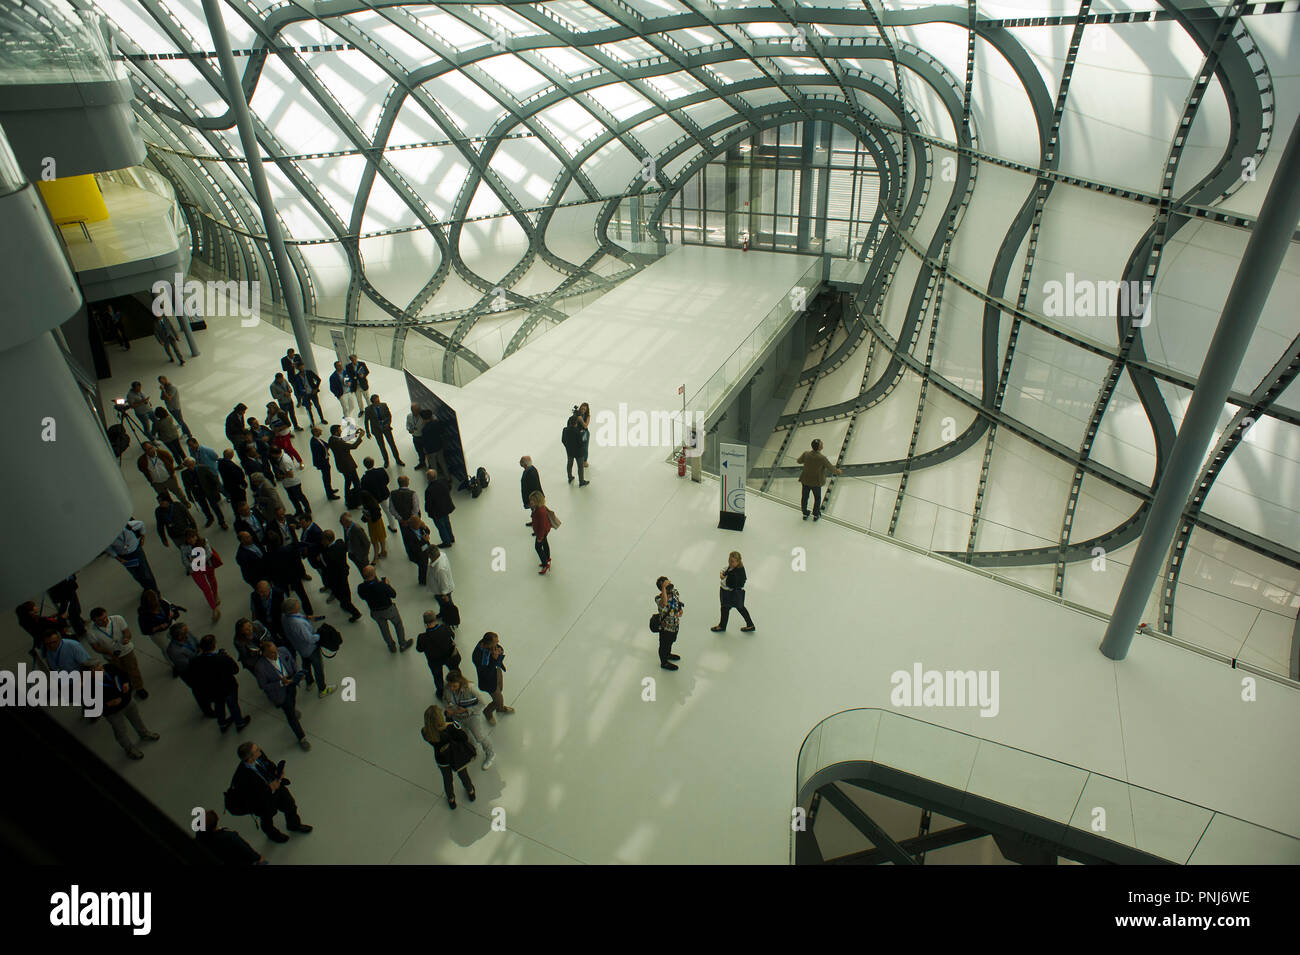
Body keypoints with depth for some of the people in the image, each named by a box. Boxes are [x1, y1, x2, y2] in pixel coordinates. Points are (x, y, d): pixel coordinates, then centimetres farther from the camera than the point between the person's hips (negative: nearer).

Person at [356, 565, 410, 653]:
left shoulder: (360, 587, -25)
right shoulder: (381, 585, -36)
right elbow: (393, 594, -20)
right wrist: (387, 584, -6)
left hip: (375, 612, 3)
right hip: (388, 609, -3)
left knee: (383, 628, 28)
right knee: (398, 624, 25)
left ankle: (392, 647, 46)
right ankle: (403, 644, 41)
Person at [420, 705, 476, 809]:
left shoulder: (425, 732, -30)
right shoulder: (450, 727, -40)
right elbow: (465, 737, -24)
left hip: (441, 758, 2)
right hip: (457, 756, -2)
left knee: (447, 779, 32)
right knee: (463, 775, 30)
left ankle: (451, 800, 58)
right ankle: (470, 793, 59)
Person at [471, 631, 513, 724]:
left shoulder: (490, 644, -23)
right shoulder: (477, 656, -42)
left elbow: (501, 649, -3)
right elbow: (487, 673, -35)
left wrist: (500, 651, -27)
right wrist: (494, 659, -42)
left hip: (497, 670, 7)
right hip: (489, 681, -6)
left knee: (500, 690, 32)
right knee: (498, 700, 13)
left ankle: (500, 708, 63)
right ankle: (487, 712, 47)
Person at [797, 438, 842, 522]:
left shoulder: (806, 454, -17)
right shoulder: (822, 458, -26)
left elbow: (799, 461, 3)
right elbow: (831, 468, -14)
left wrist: (797, 460, 27)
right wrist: (837, 471, 7)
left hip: (805, 480, 3)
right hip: (816, 482, -3)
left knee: (804, 497, 22)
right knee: (817, 498, 22)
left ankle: (805, 514, 38)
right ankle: (816, 515, 35)